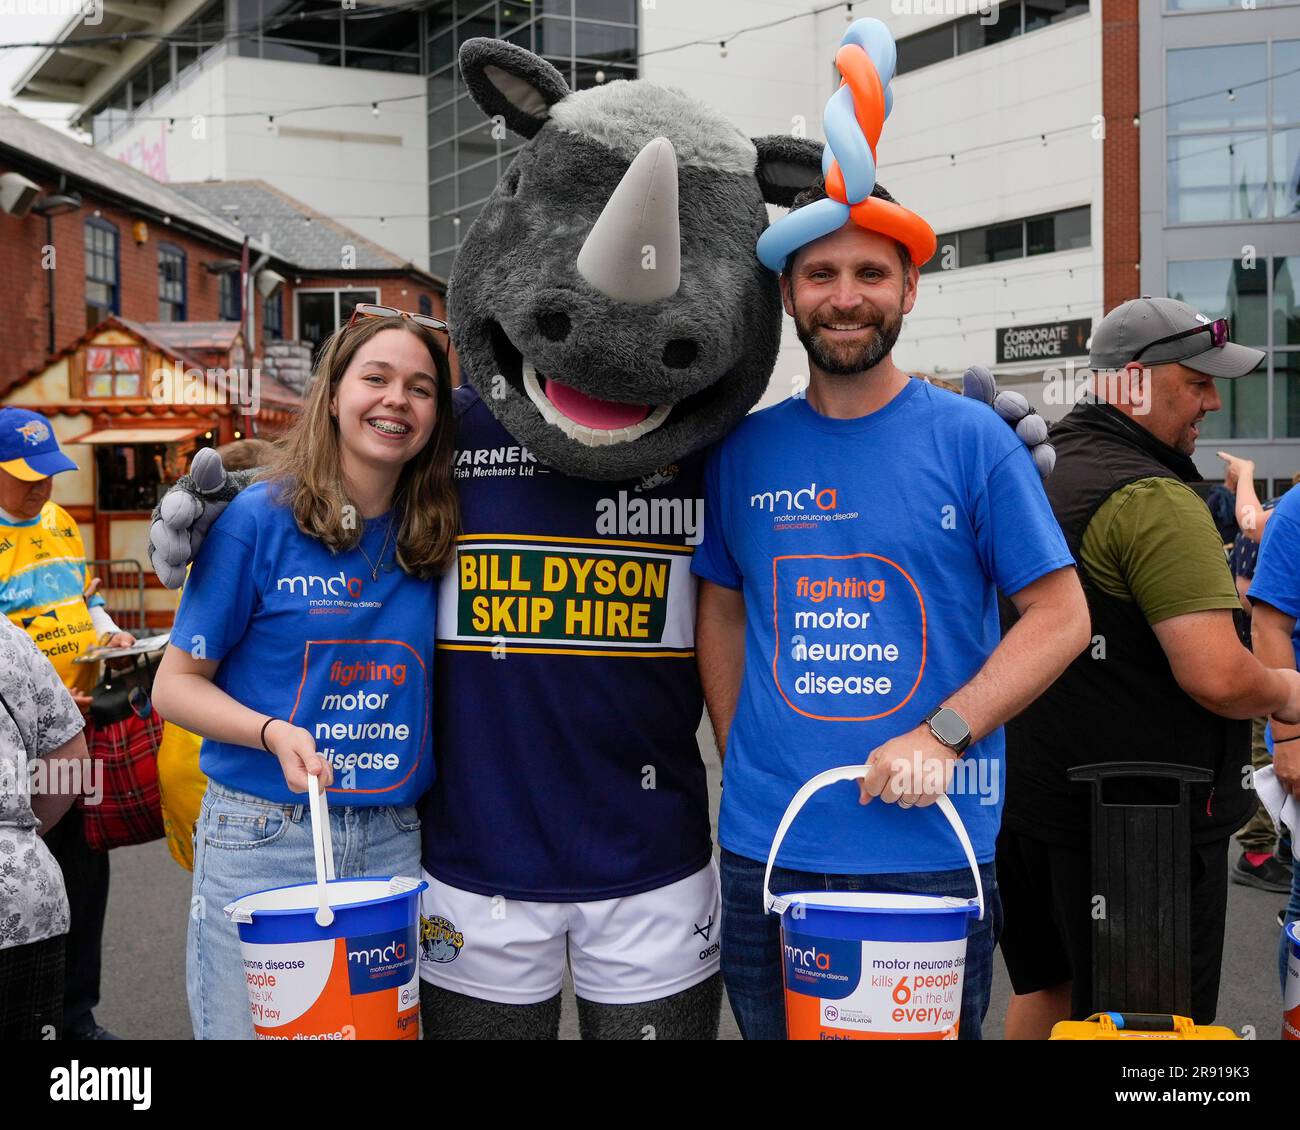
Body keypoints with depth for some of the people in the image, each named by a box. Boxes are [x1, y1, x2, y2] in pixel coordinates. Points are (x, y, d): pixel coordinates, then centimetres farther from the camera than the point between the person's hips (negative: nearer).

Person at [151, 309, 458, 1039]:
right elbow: (176, 685, -3)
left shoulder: (436, 538, 4)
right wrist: (274, 733, -19)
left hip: (393, 843, 4)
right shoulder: (261, 518, -6)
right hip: (261, 841, -3)